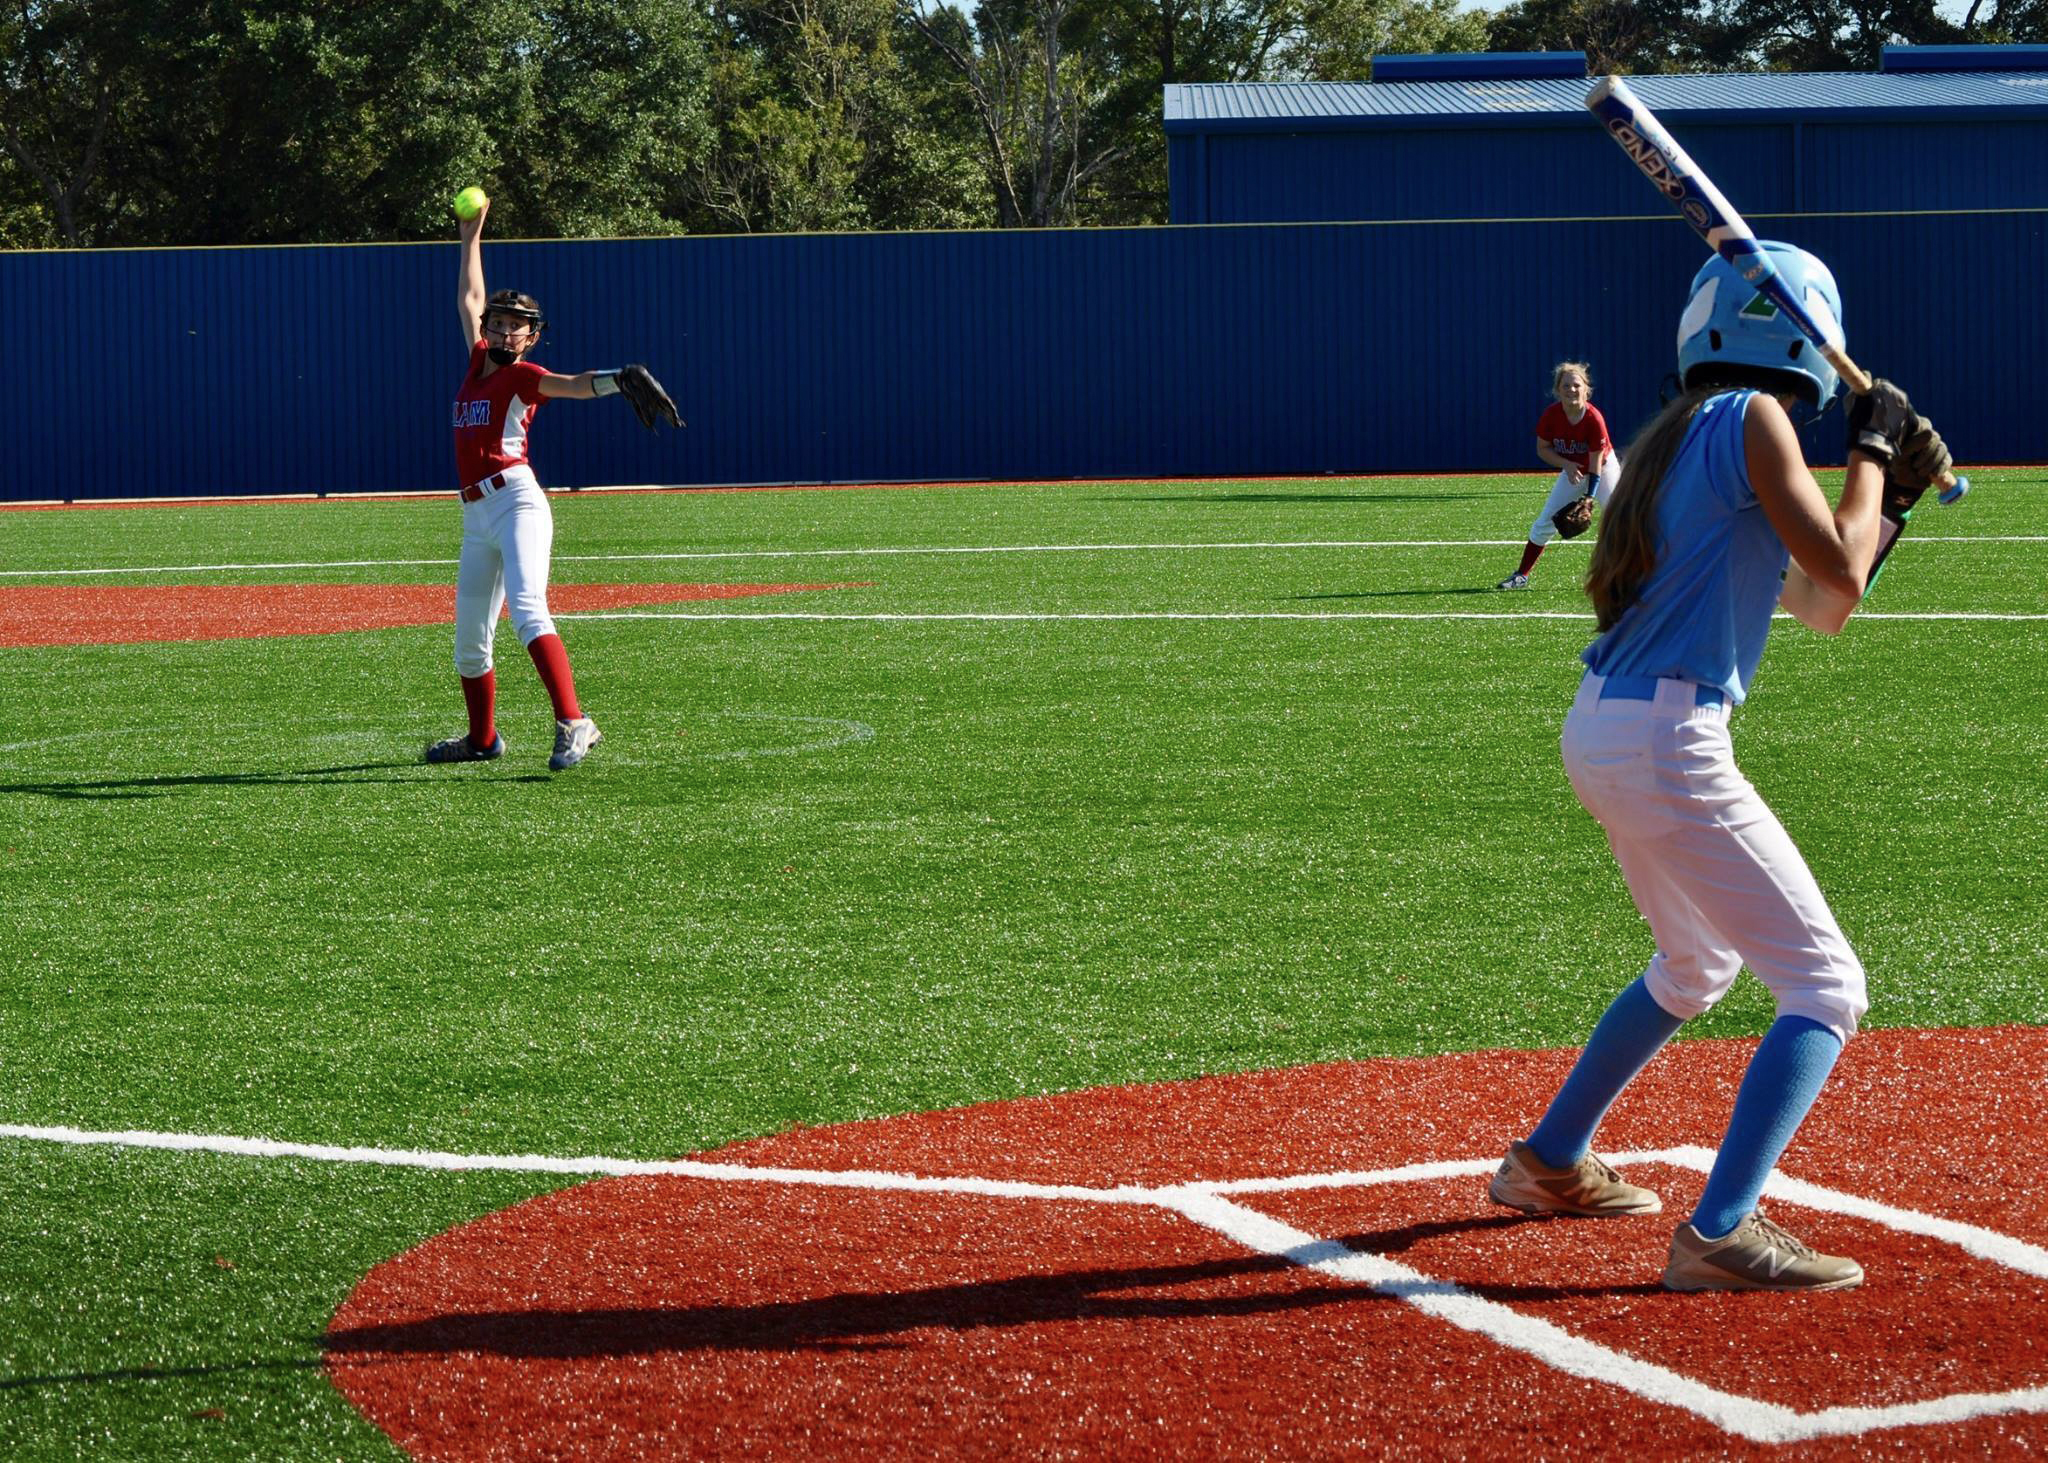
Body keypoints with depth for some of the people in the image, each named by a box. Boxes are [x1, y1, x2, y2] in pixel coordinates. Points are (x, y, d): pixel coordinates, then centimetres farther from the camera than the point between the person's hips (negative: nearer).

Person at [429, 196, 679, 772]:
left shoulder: (522, 376, 0)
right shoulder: (478, 362, 18)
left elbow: (571, 385, -19)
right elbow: (469, 299, 31)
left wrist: (619, 379, -39)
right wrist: (472, 236, 34)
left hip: (516, 502, -8)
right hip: (476, 515, 8)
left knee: (528, 612, -27)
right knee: (468, 643, 13)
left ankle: (573, 724, -37)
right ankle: (482, 739, 32)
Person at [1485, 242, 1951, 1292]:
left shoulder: (1683, 436, 18)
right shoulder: (1751, 419, -10)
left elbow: (1821, 606, 23)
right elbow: (1842, 573, -12)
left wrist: (1892, 487, 15)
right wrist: (1871, 452, 2)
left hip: (1601, 733, 10)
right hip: (1667, 743, -10)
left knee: (1698, 965, 31)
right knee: (1826, 986, -7)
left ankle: (1549, 1164, 39)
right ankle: (1719, 1235, -18)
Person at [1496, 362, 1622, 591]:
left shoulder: (1594, 419, -31)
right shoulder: (1551, 415, -22)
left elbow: (1595, 465, -28)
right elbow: (1542, 449, -8)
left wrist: (1589, 499, -34)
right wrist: (1566, 464, -26)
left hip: (1603, 468, -3)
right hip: (1572, 471, 3)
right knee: (1545, 523, 1)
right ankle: (1521, 576, 12)